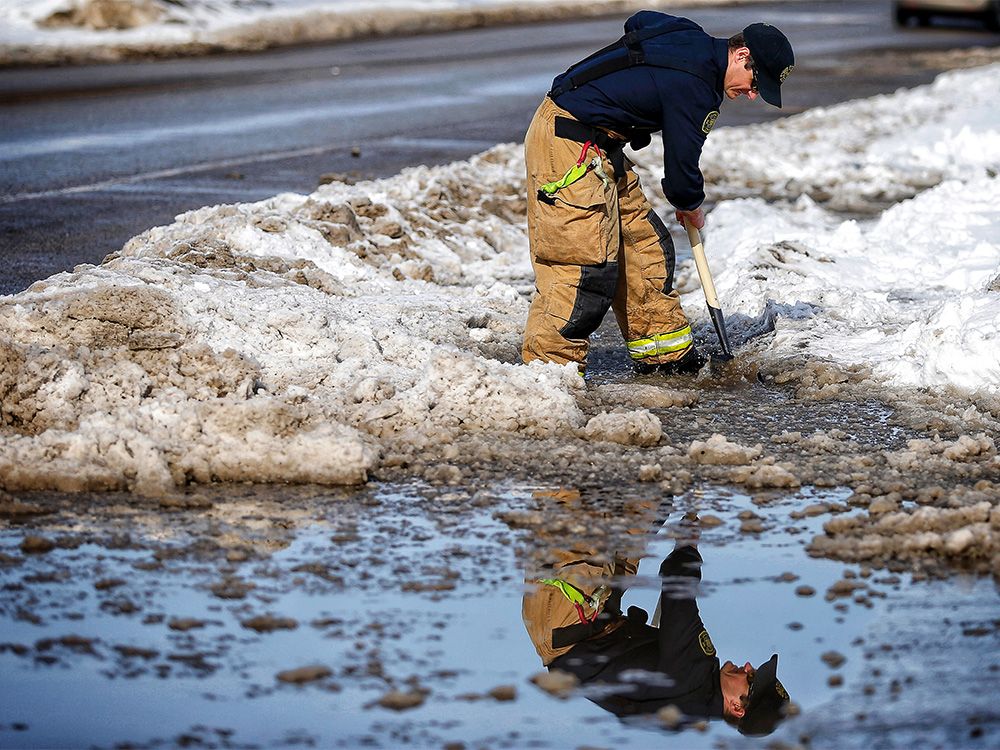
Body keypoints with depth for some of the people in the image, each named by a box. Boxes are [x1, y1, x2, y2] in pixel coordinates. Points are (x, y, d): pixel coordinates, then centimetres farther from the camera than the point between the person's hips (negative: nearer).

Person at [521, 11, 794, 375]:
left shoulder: (692, 38, 6)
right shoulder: (694, 86, -22)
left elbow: (638, 21, 29)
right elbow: (681, 168, -12)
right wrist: (691, 208, 10)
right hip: (568, 146, -11)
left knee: (643, 245, 14)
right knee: (586, 265, -15)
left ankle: (665, 352, 23)